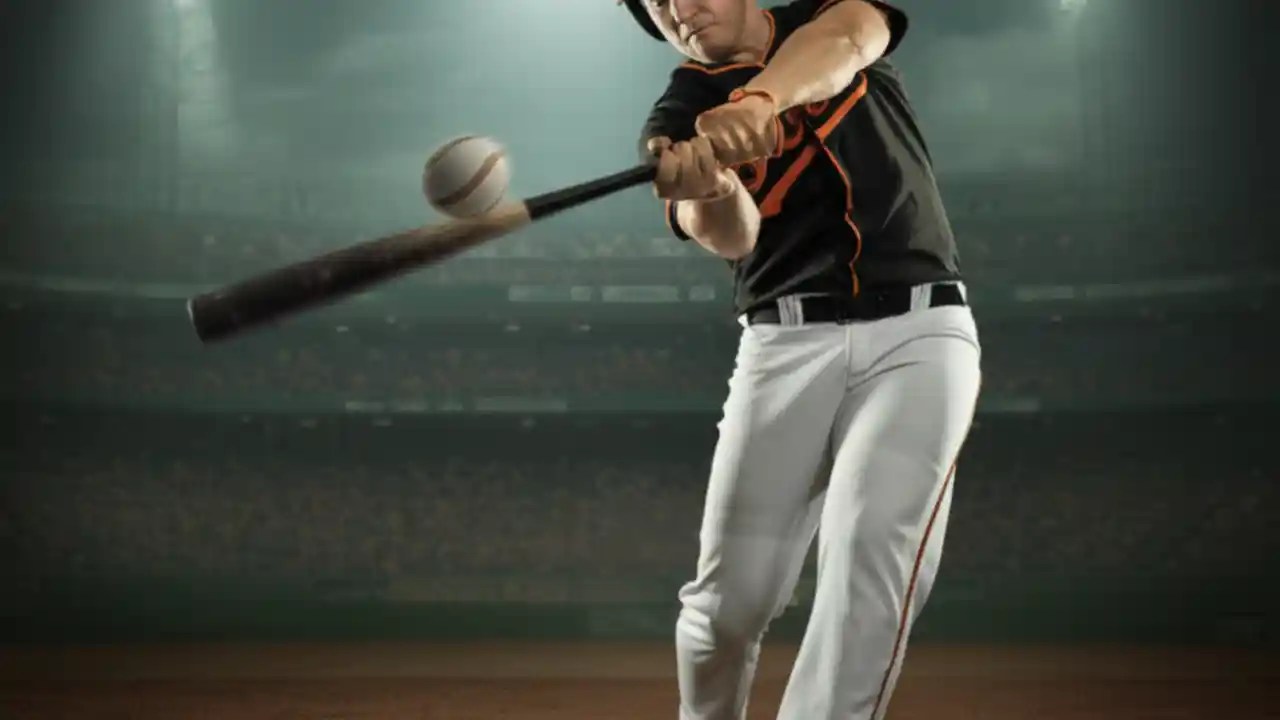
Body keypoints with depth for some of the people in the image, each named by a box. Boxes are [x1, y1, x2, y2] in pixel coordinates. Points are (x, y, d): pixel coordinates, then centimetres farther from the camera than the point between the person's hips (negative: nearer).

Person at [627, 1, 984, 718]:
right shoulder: (682, 116, 4)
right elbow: (731, 236, -17)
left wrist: (759, 98, -39)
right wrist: (706, 192, -41)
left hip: (919, 329, -1)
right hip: (787, 343, 1)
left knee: (871, 557, -20)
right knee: (729, 592, -4)